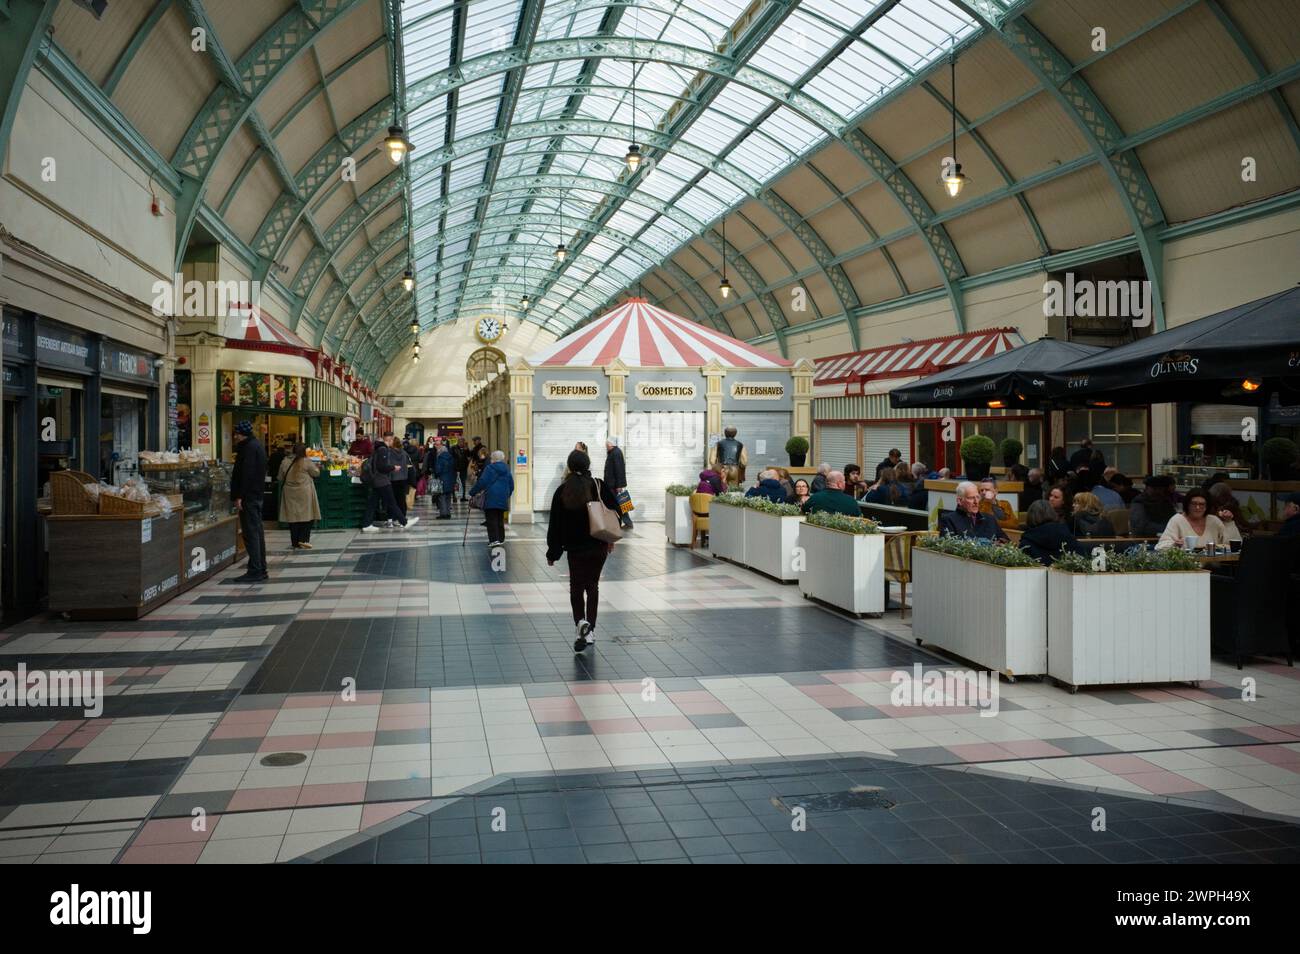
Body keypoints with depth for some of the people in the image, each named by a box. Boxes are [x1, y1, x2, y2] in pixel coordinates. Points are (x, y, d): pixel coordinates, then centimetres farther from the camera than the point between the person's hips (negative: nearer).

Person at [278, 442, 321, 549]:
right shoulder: (307, 461, -9)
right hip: (304, 493, -4)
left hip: (289, 493, 4)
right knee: (307, 516, 4)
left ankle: (295, 543, 10)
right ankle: (303, 540, -4)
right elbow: (316, 473, 2)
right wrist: (317, 467, 22)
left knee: (293, 516, 8)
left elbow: (280, 478, 9)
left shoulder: (285, 462, 2)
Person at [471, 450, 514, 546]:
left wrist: (472, 492, -2)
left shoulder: (489, 468, -6)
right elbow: (511, 486, 16)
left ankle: (494, 539, -14)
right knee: (500, 519, 14)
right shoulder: (507, 470, 12)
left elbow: (482, 482, -10)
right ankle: (501, 538, 17)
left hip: (491, 498, -6)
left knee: (491, 519, -5)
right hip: (503, 498, 6)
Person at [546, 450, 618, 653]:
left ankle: (581, 622, -16)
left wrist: (552, 553, 3)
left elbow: (555, 524, -4)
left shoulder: (562, 491, -6)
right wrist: (610, 539, 14)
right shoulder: (600, 486, -5)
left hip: (575, 548, -1)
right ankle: (590, 630, 10)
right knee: (592, 585, 13)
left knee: (576, 587, 9)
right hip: (598, 547, 1)